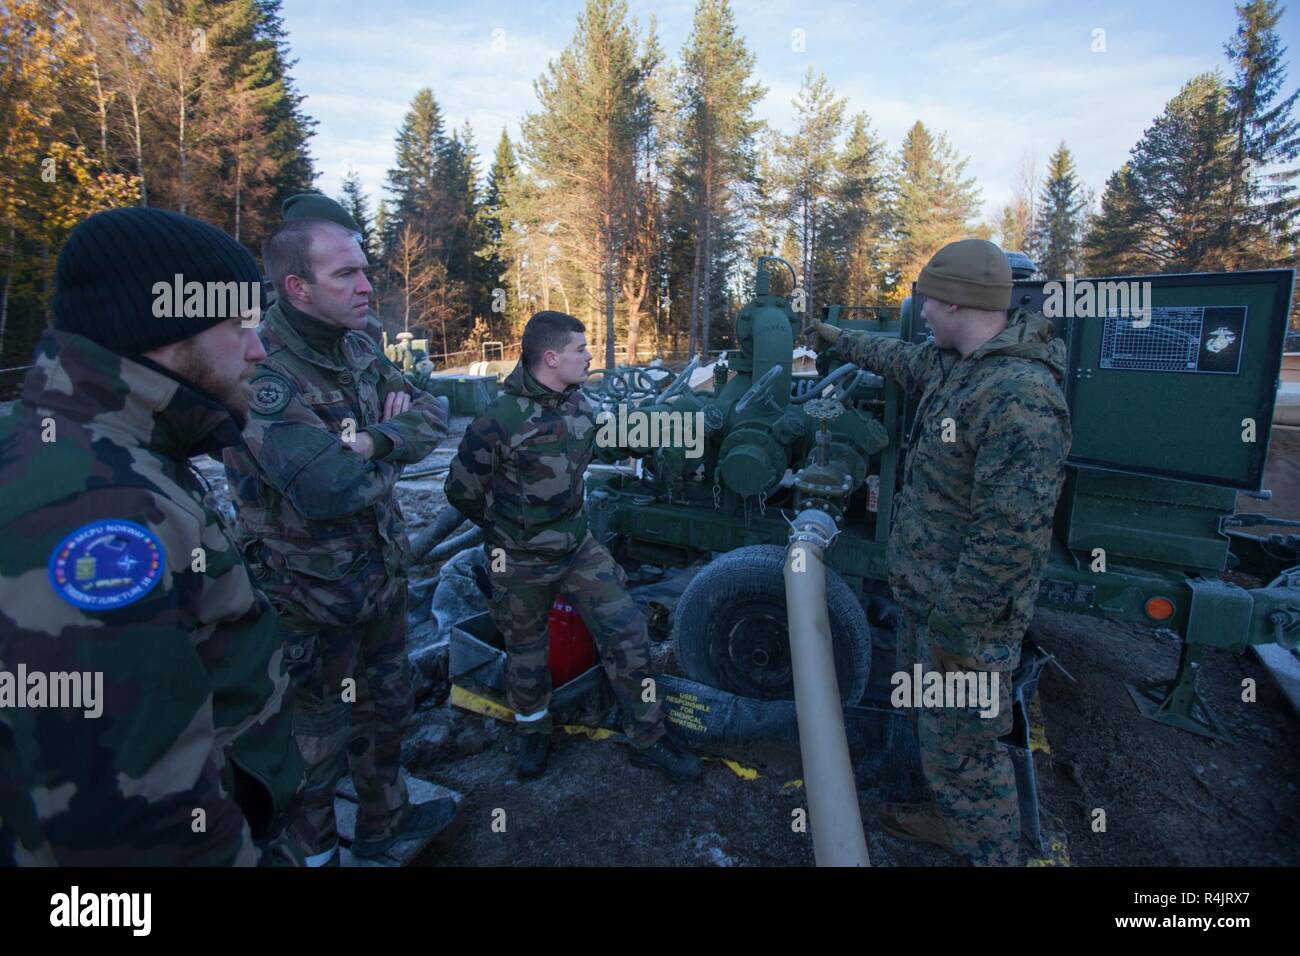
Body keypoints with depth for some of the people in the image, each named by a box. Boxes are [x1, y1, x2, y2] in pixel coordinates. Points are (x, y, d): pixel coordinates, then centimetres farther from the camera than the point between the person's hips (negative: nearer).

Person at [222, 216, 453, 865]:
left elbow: (432, 415, -4)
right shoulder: (261, 372, -25)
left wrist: (375, 439, -23)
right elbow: (331, 490, -34)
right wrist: (391, 447, -15)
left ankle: (383, 819, 48)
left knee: (387, 705, 24)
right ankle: (311, 848, 37)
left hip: (381, 571, 8)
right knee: (318, 739, 11)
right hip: (311, 594, -8)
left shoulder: (357, 345, 1)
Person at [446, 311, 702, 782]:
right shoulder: (498, 421, -22)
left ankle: (648, 739, 15)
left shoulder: (579, 404, -1)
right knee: (526, 651, 15)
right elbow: (462, 492, -10)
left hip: (577, 545, 5)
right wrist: (510, 530, 4)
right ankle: (533, 731, 44)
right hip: (520, 562, -4)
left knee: (626, 630, -2)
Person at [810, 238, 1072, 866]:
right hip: (925, 591, 10)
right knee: (935, 725, 26)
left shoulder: (1019, 396, -28)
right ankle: (954, 821, 48)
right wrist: (841, 339, 40)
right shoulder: (953, 363, 4)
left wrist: (951, 628, -24)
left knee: (961, 750, 5)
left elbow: (1012, 536, -30)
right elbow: (901, 358, 27)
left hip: (965, 611, -10)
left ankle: (991, 854, 28)